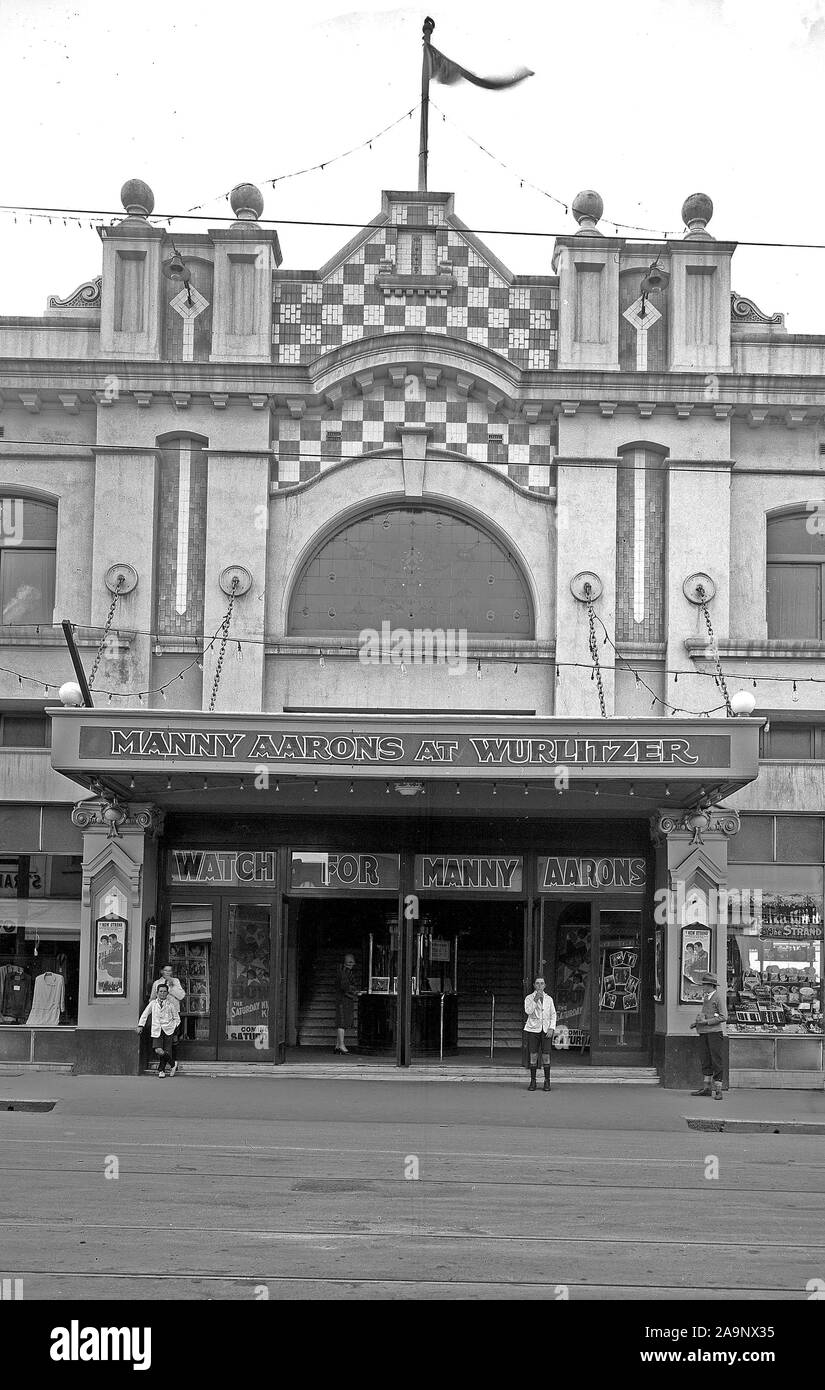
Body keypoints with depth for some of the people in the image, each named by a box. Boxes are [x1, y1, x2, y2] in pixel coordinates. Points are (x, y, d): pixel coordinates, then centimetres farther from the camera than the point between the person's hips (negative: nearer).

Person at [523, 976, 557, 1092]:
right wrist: (536, 999, -20)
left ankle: (547, 1082, 6)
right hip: (533, 1030, -1)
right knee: (533, 1056, -1)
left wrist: (551, 1028, -2)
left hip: (546, 1030, 1)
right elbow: (528, 1011, -14)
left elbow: (553, 1015, 10)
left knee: (546, 1056, -2)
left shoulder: (549, 999, 9)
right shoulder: (529, 998, 2)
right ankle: (533, 1081, 7)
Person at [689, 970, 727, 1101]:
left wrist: (706, 1021, -16)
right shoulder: (705, 998, 15)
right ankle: (706, 1087, 16)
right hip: (704, 1032, 8)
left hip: (715, 1031, -8)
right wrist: (696, 1022, 9)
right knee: (705, 1059, 10)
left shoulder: (718, 998, -8)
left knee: (716, 1060, -6)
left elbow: (724, 1017, -13)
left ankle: (717, 1089, -4)